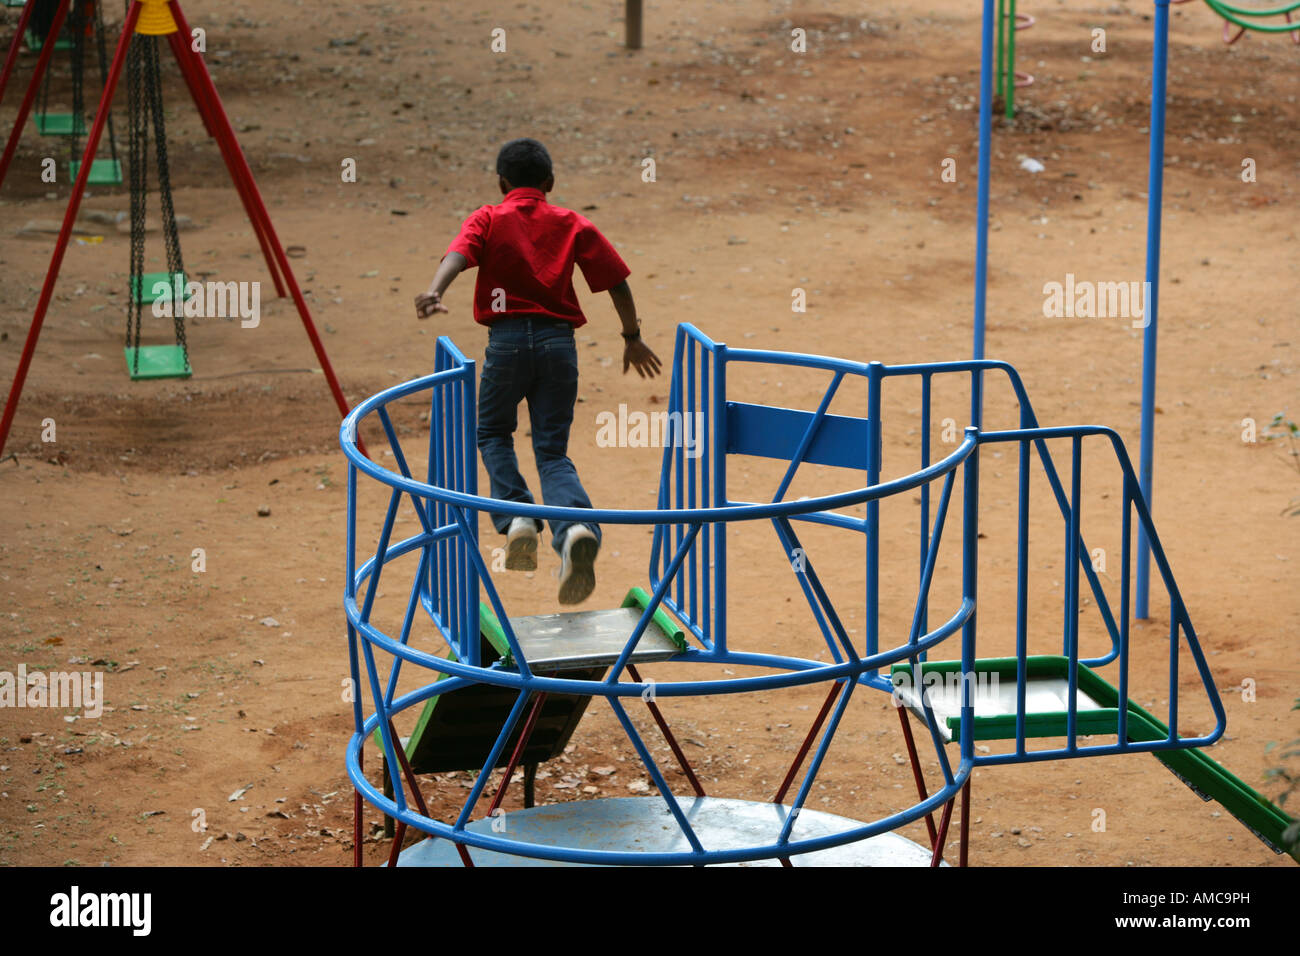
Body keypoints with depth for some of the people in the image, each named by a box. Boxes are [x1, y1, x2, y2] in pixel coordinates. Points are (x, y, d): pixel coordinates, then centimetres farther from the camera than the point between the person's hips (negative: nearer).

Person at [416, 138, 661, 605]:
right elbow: (616, 281, 9)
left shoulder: (488, 220, 6)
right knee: (552, 452, 6)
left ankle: (516, 516, -1)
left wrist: (434, 291, -33)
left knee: (493, 432, 23)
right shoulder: (572, 224, 12)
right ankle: (576, 527, -23)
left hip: (508, 338, -1)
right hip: (559, 339, 2)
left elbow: (459, 253, -15)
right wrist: (632, 338, 20)